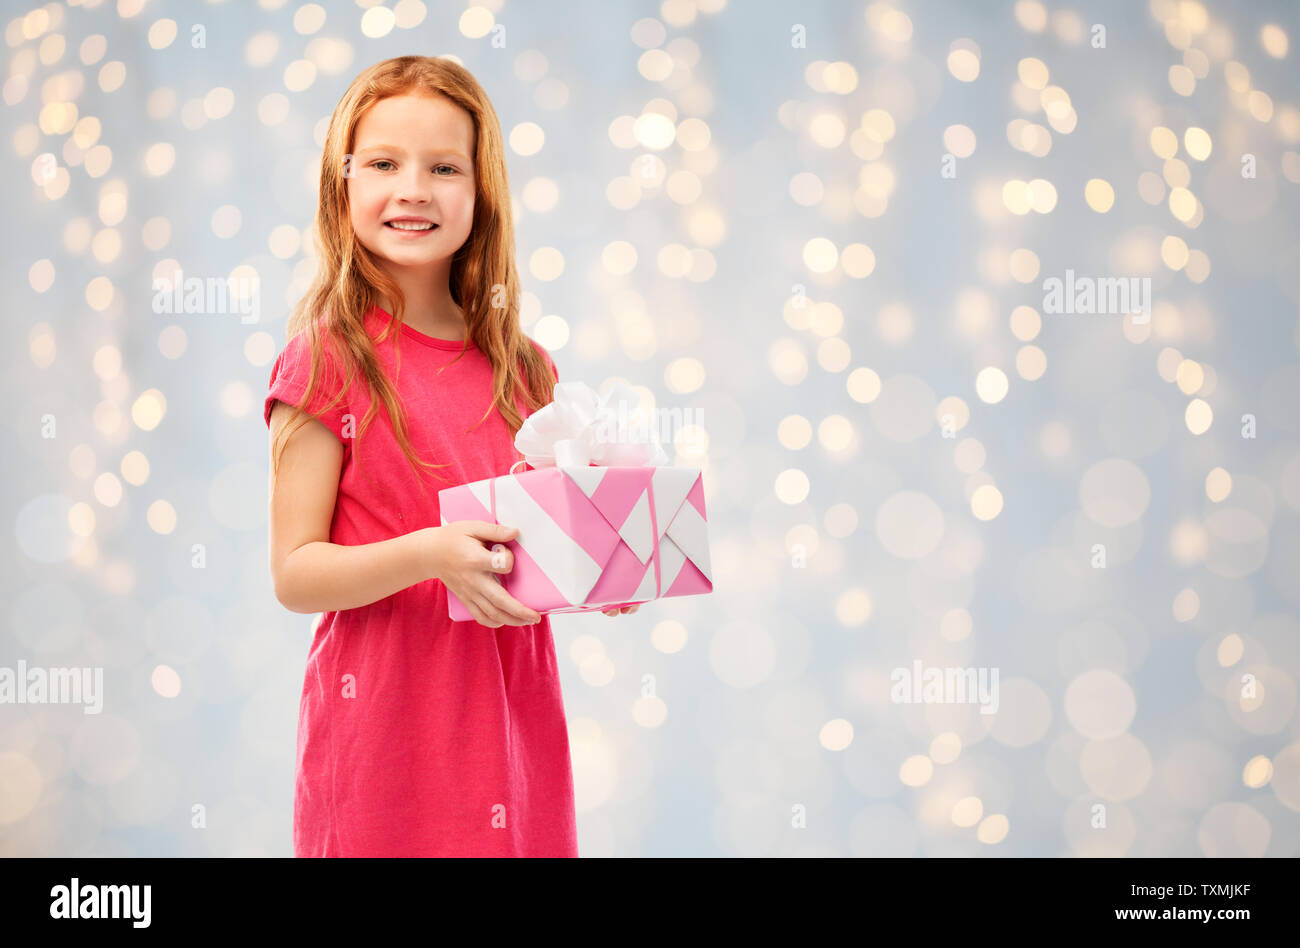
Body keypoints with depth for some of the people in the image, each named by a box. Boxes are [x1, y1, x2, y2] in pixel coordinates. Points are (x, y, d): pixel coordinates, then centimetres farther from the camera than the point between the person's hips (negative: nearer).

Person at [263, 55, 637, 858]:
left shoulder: (522, 369, 8)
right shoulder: (330, 360, -7)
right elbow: (294, 573, -9)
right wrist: (425, 556, -25)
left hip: (510, 714, 5)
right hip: (385, 723, -4)